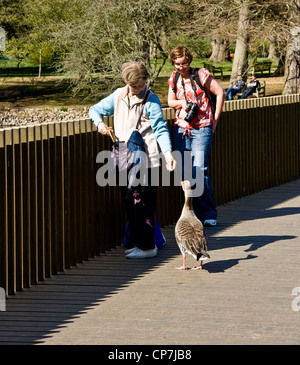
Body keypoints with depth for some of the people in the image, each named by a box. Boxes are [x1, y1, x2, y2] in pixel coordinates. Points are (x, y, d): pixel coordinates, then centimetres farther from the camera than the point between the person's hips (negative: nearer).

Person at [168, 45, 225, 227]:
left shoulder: (201, 75, -5)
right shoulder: (174, 78, 9)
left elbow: (220, 93, 0)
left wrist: (215, 120, -1)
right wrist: (182, 103, -3)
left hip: (202, 129, -5)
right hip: (181, 128, 5)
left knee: (199, 170, -12)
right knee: (185, 172, 2)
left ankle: (208, 214, -4)